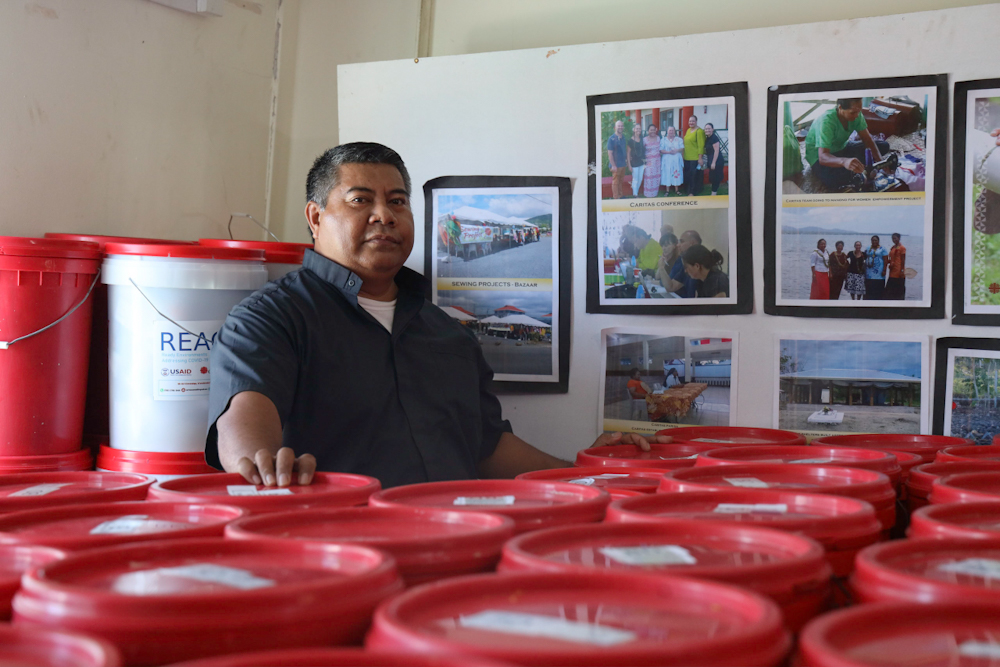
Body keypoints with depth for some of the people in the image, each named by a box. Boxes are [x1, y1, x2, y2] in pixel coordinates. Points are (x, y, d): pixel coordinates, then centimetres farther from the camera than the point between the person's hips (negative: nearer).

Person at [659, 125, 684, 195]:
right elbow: (661, 150, -4)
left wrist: (677, 150, -19)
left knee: (677, 174, 3)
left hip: (677, 160, 1)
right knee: (667, 174, -2)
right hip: (667, 160, -1)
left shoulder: (679, 139, 8)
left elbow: (682, 148, 0)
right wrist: (668, 152, -19)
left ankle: (677, 190, 14)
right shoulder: (663, 140, 3)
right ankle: (668, 190, 6)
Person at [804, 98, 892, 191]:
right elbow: (822, 157, -43)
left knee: (883, 146, -3)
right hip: (818, 154, -6)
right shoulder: (826, 121, -34)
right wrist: (844, 161, -64)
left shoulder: (856, 114, -15)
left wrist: (880, 161, -24)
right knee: (835, 180, -38)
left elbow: (867, 138, -7)